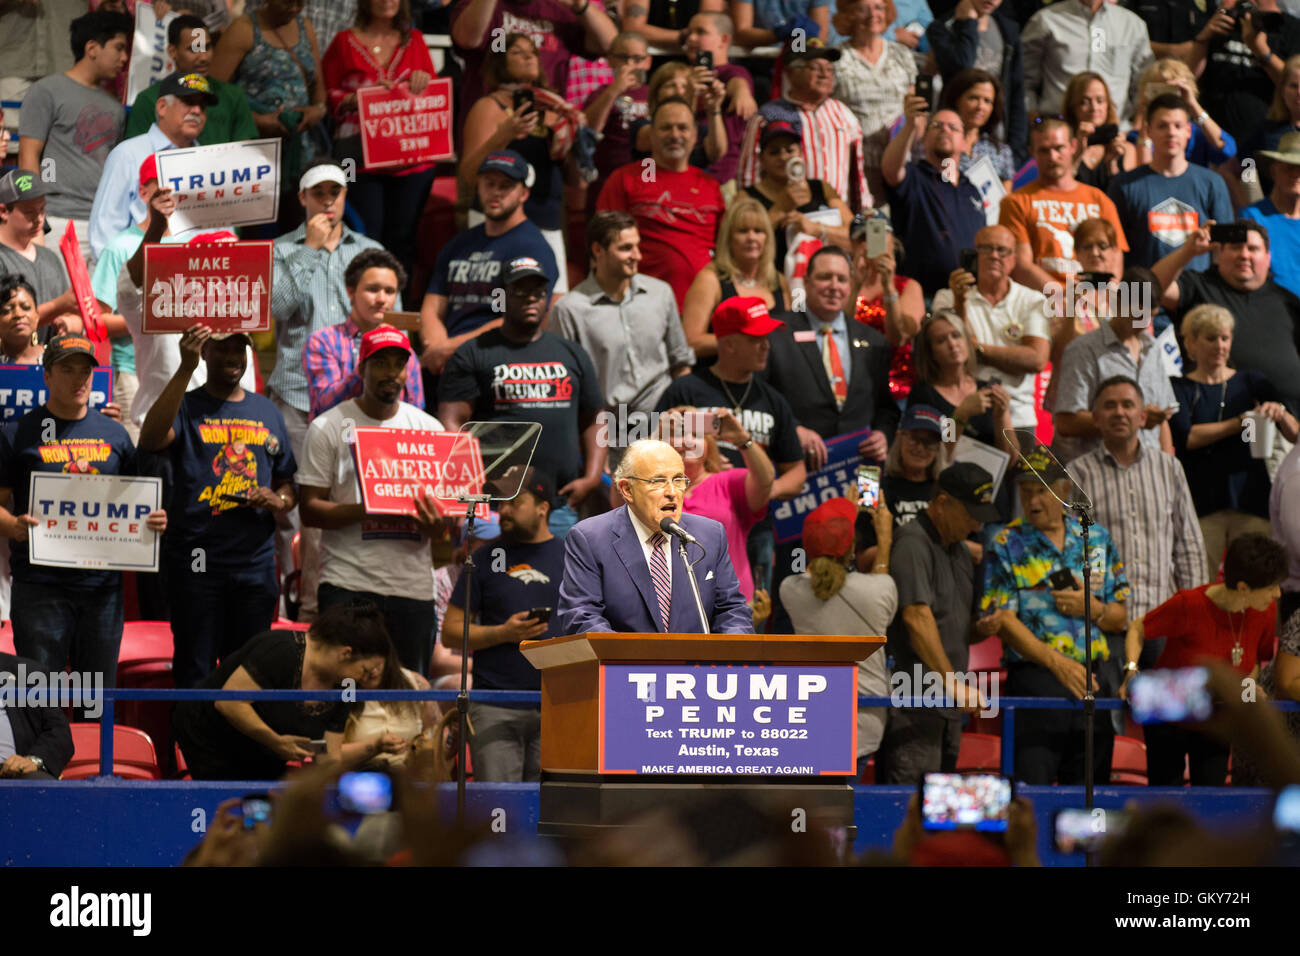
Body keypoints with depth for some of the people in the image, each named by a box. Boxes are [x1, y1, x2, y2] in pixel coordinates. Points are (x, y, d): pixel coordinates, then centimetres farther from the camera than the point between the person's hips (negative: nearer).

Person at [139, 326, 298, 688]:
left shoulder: (267, 412, 15)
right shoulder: (187, 407, 1)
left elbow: (288, 480, 22)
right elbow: (151, 439, -22)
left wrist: (280, 501, -4)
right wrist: (186, 369, -27)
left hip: (256, 562, 4)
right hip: (196, 560, -4)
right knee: (194, 672, -2)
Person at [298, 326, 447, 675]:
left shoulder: (428, 428, 13)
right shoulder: (328, 427, 2)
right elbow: (310, 509, -4)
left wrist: (434, 525, -11)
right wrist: (366, 511, -20)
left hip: (413, 585, 4)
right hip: (348, 583, -3)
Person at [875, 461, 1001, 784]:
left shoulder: (959, 551, 20)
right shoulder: (912, 543, -9)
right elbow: (917, 617, -19)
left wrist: (984, 627, 4)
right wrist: (953, 682, -21)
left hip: (950, 708, 9)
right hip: (914, 704, -9)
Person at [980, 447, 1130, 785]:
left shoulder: (1096, 538, 12)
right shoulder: (1006, 545, 1)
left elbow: (1121, 617, 16)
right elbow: (1003, 620, -8)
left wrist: (1091, 609, -8)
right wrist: (1057, 662, -20)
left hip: (1098, 680, 4)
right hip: (1035, 678, -3)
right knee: (1029, 790, -11)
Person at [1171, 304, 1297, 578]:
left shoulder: (1253, 384, 14)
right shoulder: (1180, 389, 7)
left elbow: (1295, 435, 8)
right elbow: (1186, 437, -9)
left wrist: (1280, 414, -14)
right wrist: (1241, 422, -11)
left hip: (1252, 501, 2)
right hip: (1203, 501, -2)